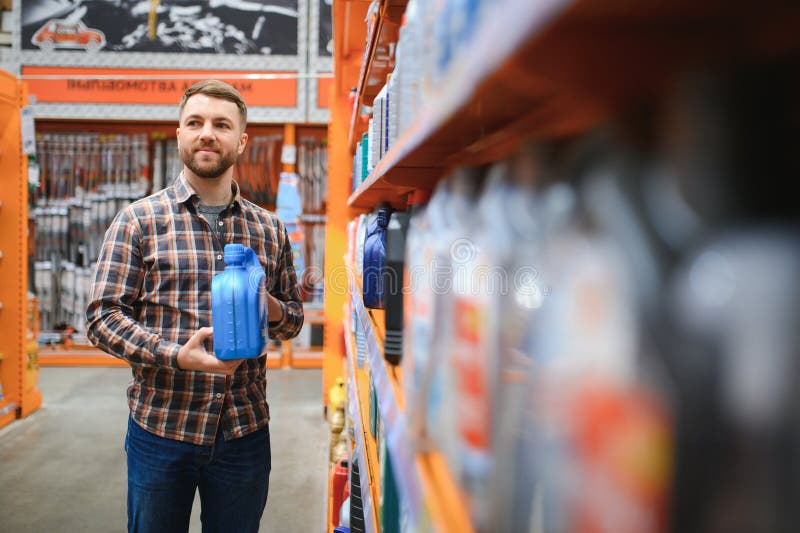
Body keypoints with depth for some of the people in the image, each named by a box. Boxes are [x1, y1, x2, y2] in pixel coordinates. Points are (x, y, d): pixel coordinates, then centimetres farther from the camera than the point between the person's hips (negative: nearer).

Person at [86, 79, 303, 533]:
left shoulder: (270, 229, 7)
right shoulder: (138, 220, -2)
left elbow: (294, 319, 14)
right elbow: (103, 317, -6)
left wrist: (273, 309, -10)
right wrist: (176, 355, -21)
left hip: (245, 431, 3)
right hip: (161, 426, -2)